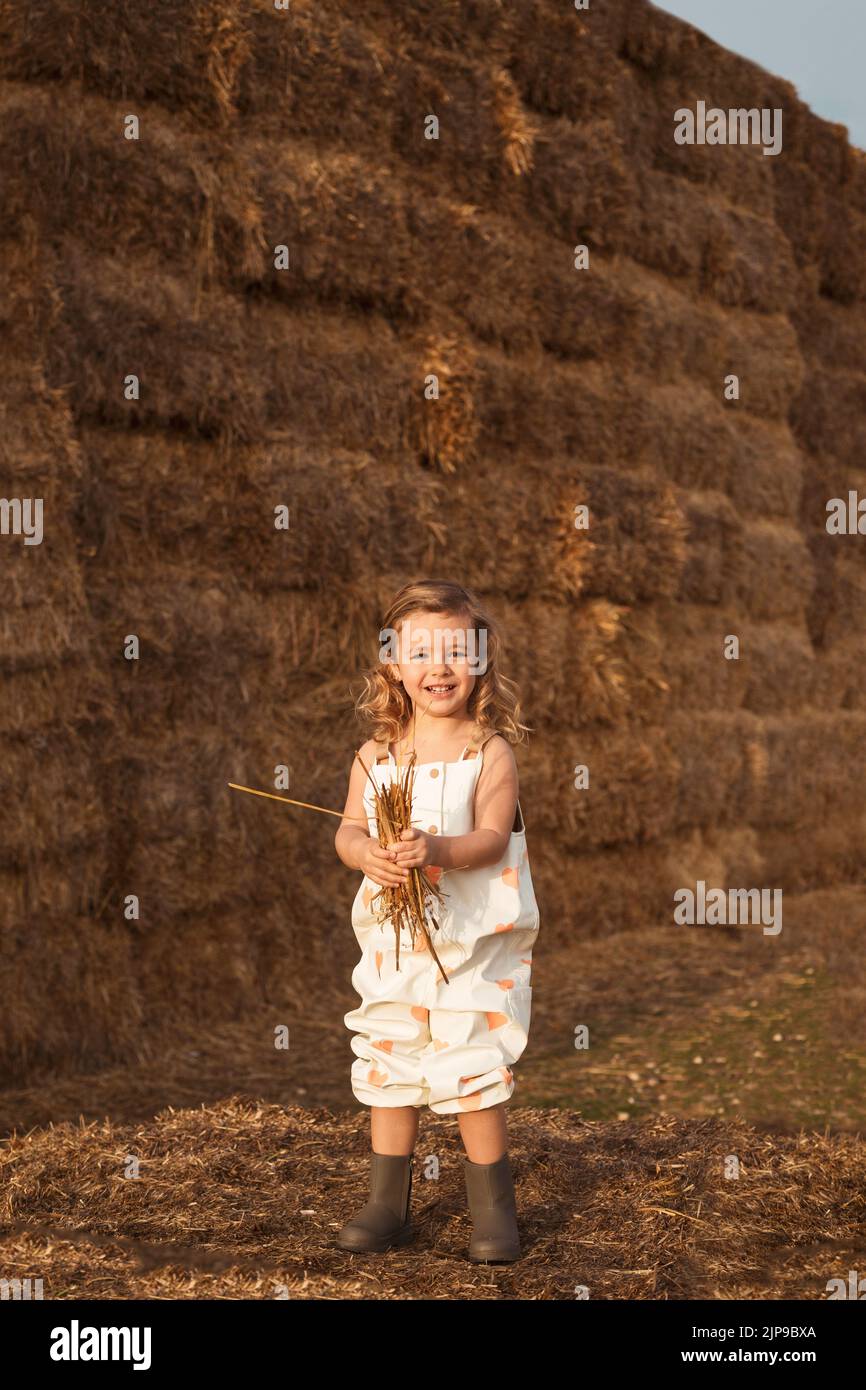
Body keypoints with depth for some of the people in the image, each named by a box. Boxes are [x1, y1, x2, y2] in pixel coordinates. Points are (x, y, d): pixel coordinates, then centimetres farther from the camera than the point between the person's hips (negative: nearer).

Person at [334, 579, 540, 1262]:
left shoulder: (491, 752, -6)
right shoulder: (376, 755, 4)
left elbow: (493, 838, -14)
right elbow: (348, 830, 2)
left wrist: (439, 849, -32)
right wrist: (368, 853, -20)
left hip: (473, 944, -4)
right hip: (393, 942, 4)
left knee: (473, 1073, -2)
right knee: (388, 1071, 10)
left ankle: (494, 1211, 13)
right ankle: (388, 1205, 22)